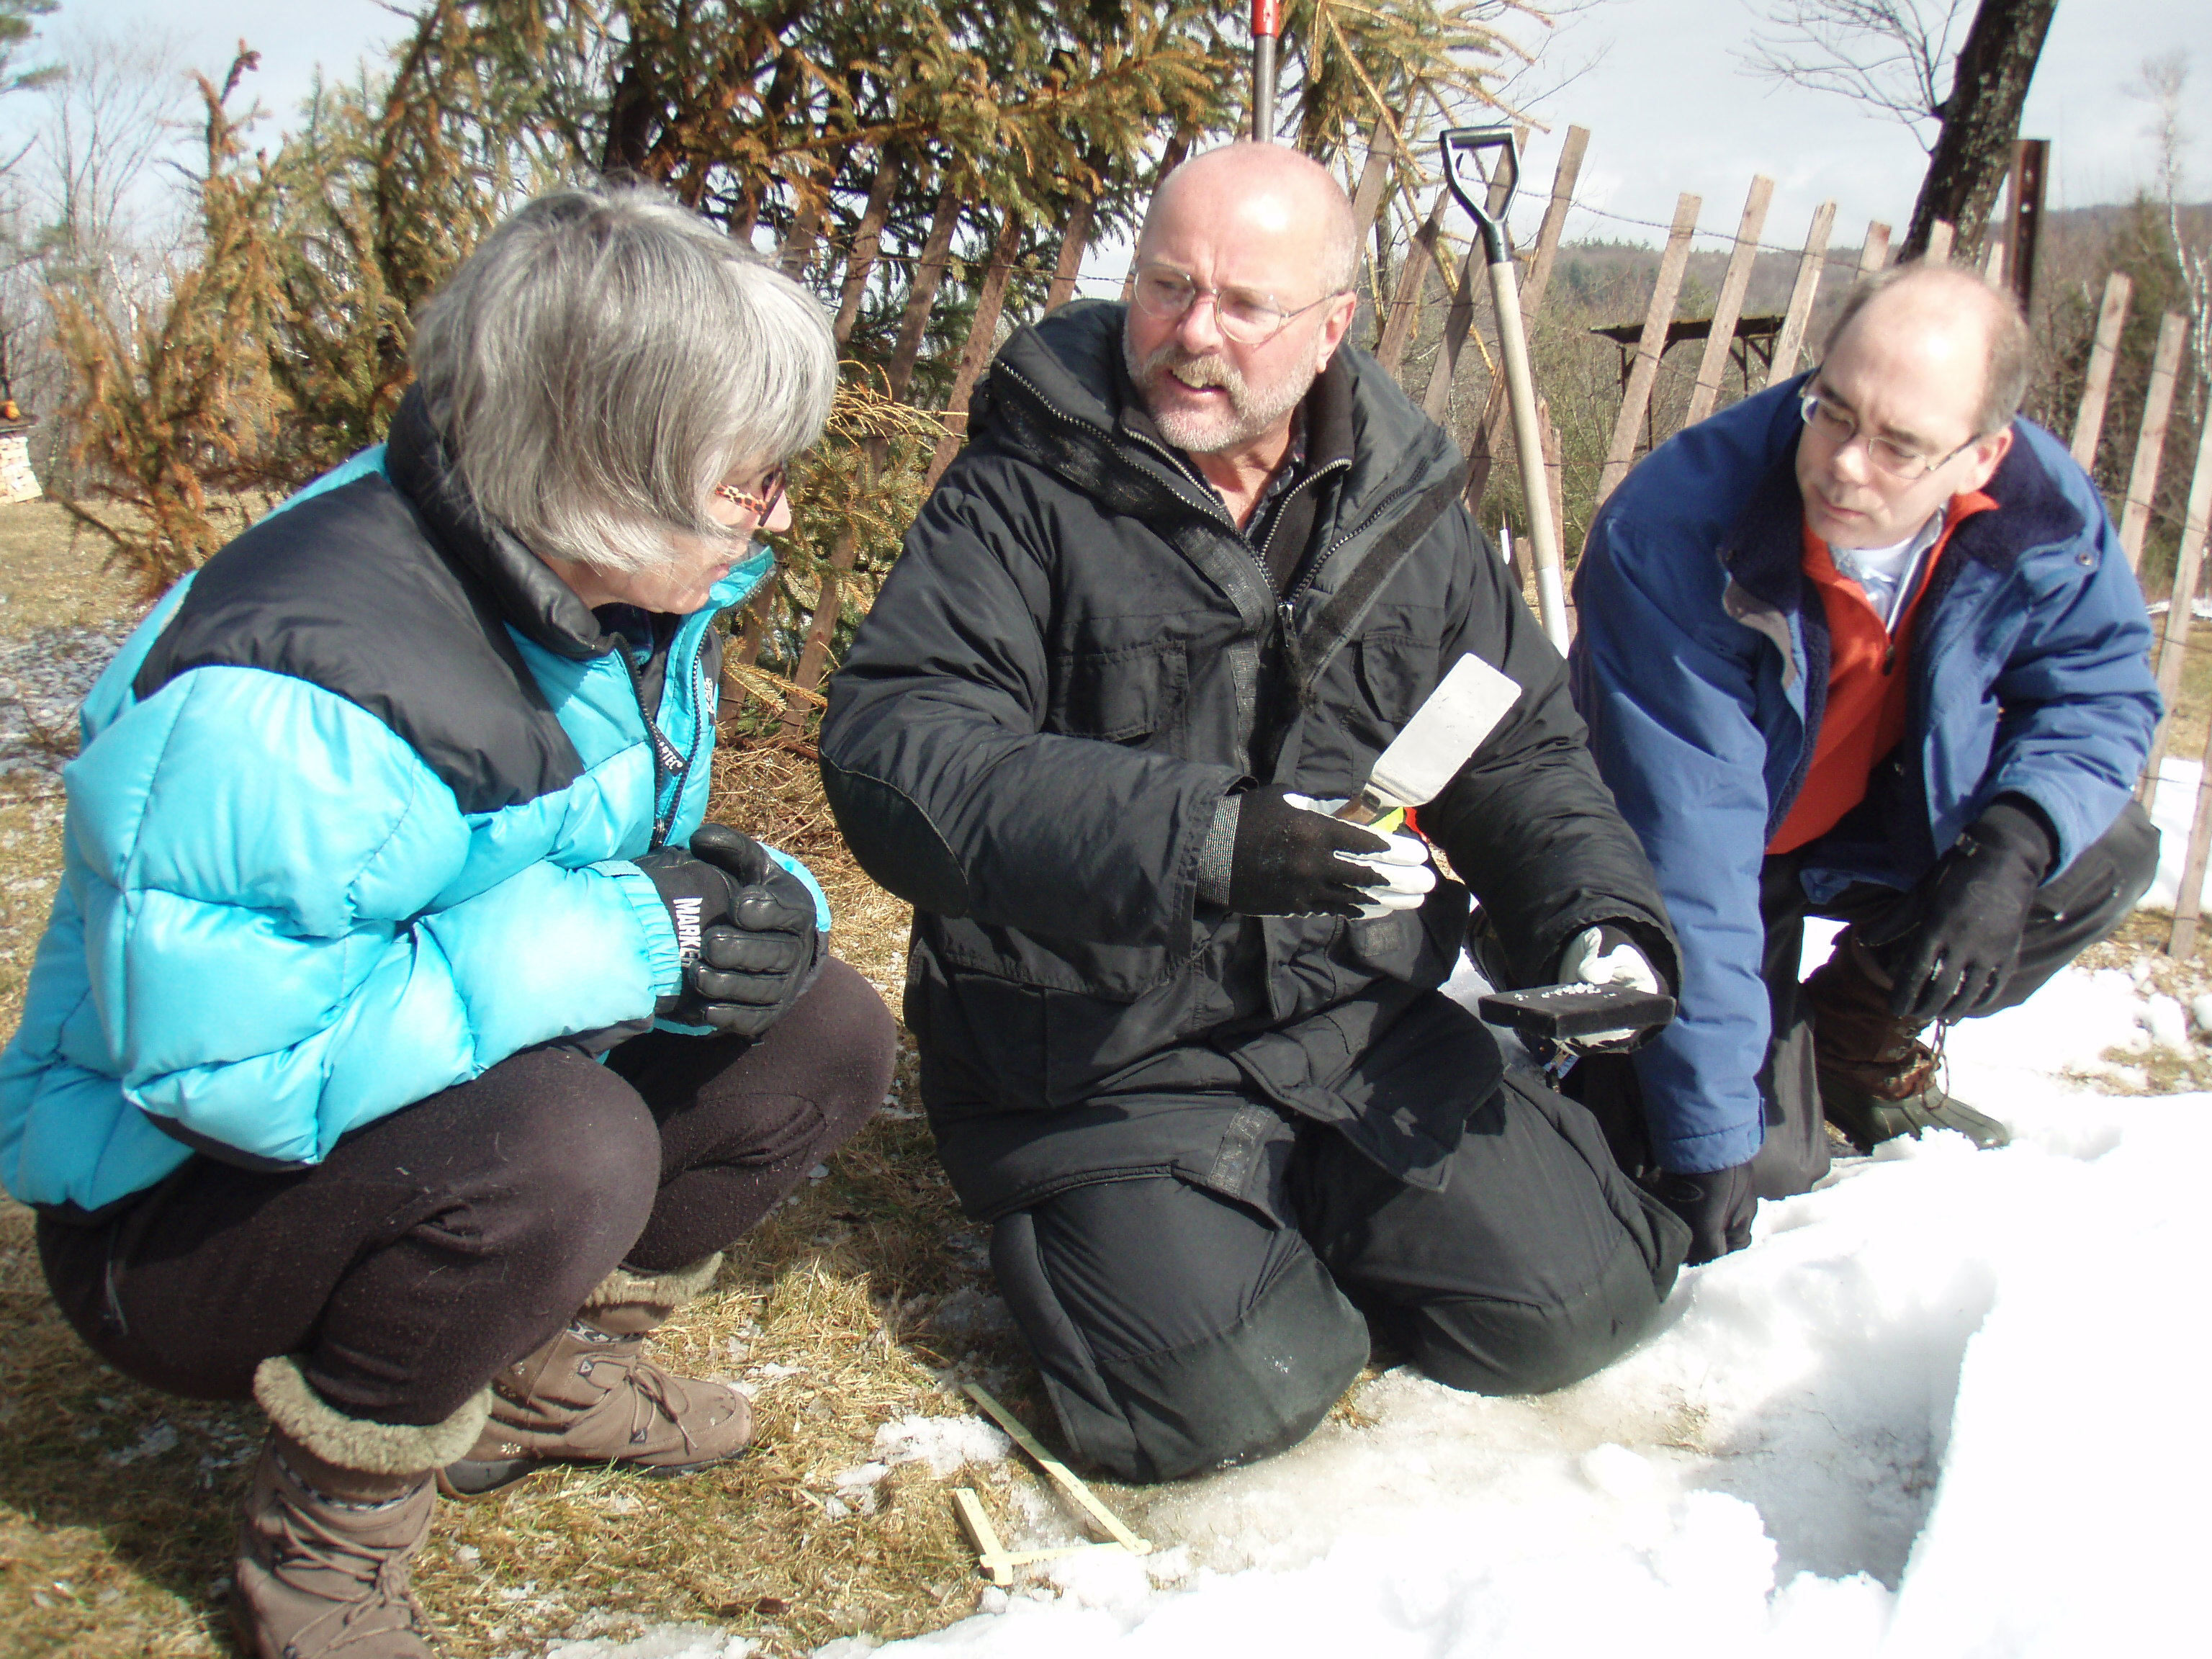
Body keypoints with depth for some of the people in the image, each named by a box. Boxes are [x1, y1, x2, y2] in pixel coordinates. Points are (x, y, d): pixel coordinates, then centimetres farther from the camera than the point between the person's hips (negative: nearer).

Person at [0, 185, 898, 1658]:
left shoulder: (629, 600, -4)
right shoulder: (282, 705, -32)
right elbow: (206, 1053, -35)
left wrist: (732, 901, -19)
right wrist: (613, 944, -34)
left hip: (448, 1109, 8)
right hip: (180, 1209, -8)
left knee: (823, 1037, -3)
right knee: (557, 1147, -37)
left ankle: (547, 1373, 14)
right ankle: (327, 1538, -9)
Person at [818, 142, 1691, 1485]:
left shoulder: (1408, 510, 7)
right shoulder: (1027, 494, -10)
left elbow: (1525, 749, 16)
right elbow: (896, 756, -22)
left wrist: (1600, 916, -5)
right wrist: (1201, 844, -32)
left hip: (1359, 1024, 5)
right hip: (1099, 1060, -4)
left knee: (1578, 1303, -3)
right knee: (1233, 1399, -19)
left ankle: (1296, 1208, 23)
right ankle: (1070, 1226, 13)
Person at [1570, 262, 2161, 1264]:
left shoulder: (2044, 515, -21)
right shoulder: (1674, 533, -35)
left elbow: (2101, 693, -4)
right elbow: (1688, 853, -36)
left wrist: (2017, 841, -28)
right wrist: (1710, 1135, -34)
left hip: (1875, 830, 5)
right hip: (1708, 847, -5)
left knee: (2104, 858, -16)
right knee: (1760, 1157, -16)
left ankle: (1860, 1048, 10)